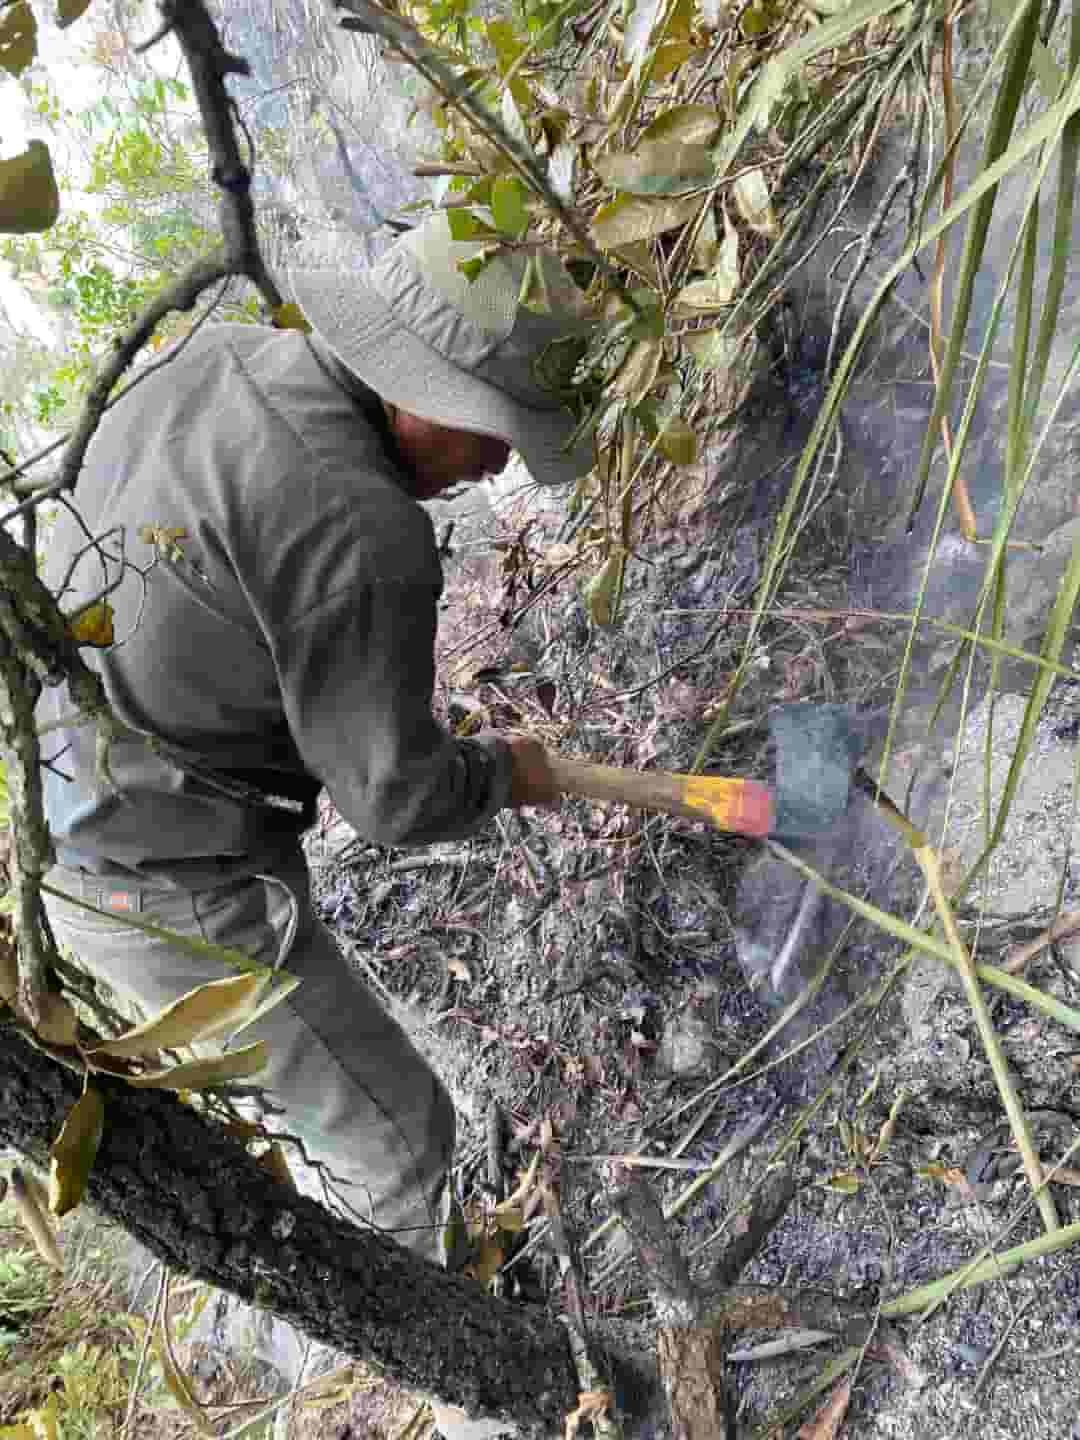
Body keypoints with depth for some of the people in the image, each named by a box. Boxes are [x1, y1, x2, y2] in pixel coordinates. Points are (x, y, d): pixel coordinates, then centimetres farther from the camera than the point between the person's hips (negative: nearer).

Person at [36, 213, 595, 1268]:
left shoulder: (215, 360, -3)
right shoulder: (363, 536, -30)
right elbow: (393, 793, -21)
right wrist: (505, 773, 0)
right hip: (170, 894, -9)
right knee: (398, 1129, 9)